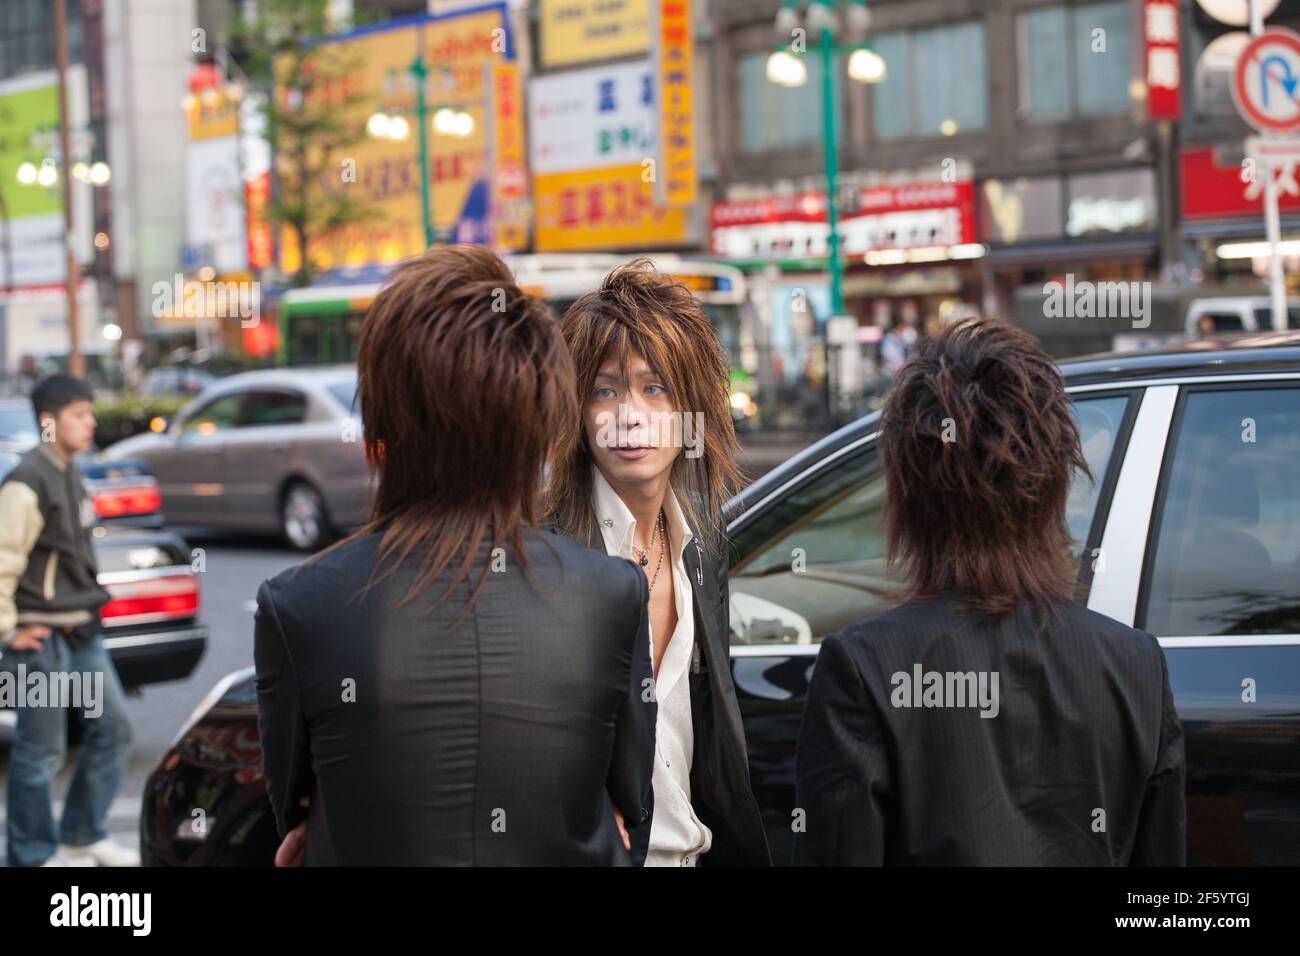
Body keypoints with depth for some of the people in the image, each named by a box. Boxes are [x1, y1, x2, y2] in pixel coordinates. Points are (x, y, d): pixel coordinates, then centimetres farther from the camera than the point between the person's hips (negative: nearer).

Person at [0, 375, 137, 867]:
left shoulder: (69, 475, 11)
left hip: (81, 633, 9)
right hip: (43, 639, -9)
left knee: (113, 730, 12)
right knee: (41, 752, 1)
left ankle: (82, 836, 25)